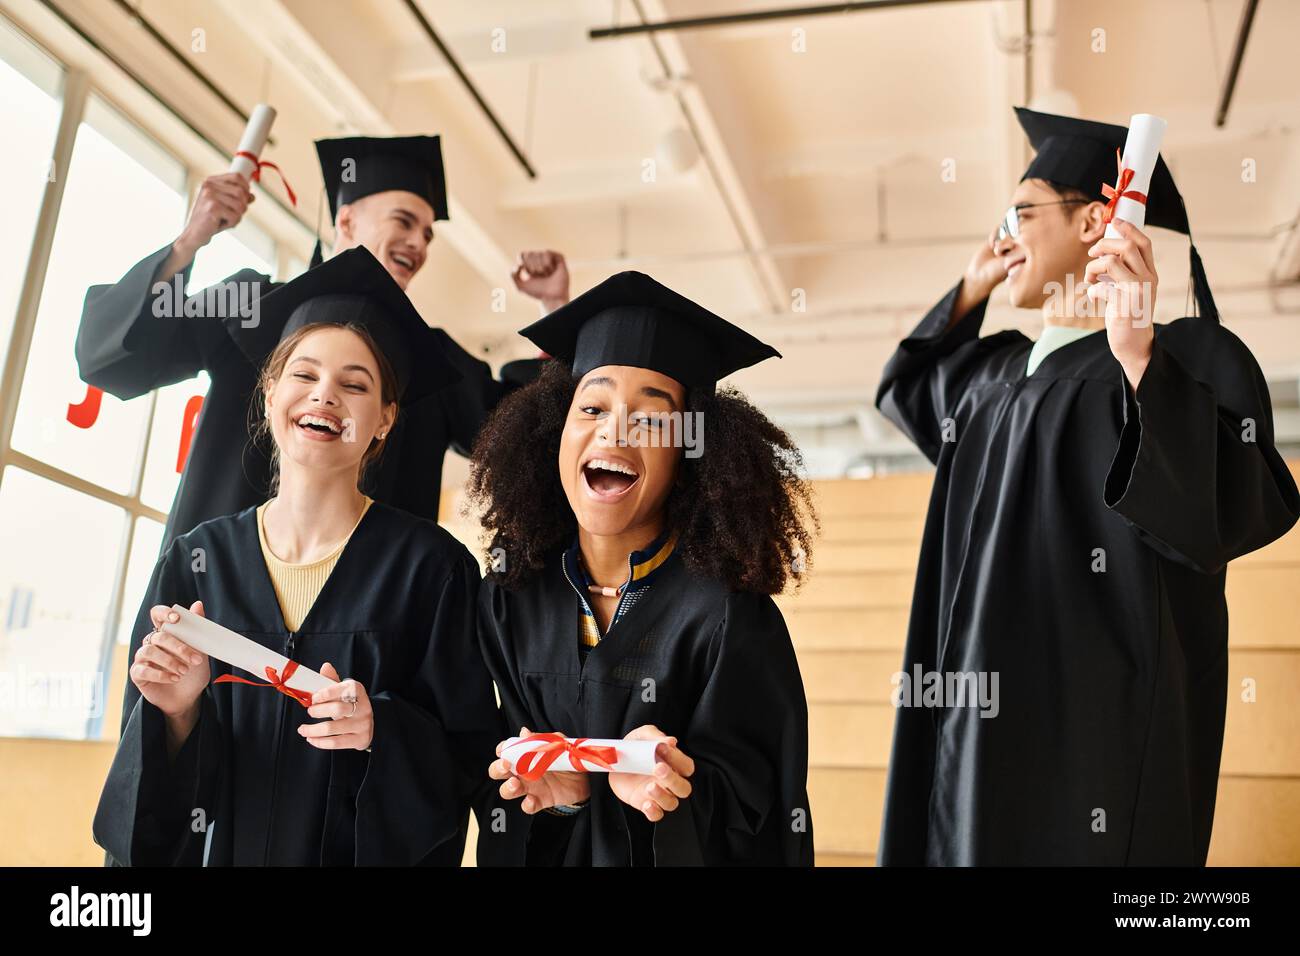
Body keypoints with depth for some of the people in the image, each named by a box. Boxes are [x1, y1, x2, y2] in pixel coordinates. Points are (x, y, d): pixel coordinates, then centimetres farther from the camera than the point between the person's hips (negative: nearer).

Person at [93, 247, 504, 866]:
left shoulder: (430, 566, -12)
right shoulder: (197, 559, -4)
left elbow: (469, 762, -9)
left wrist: (380, 731, -25)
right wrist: (178, 711, -19)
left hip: (368, 851, -2)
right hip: (204, 850, 3)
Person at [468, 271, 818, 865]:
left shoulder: (727, 613, -20)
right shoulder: (507, 601, -10)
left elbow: (743, 795, -17)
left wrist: (649, 777, -35)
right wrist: (566, 785, -24)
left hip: (678, 851, -2)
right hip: (544, 850, 3)